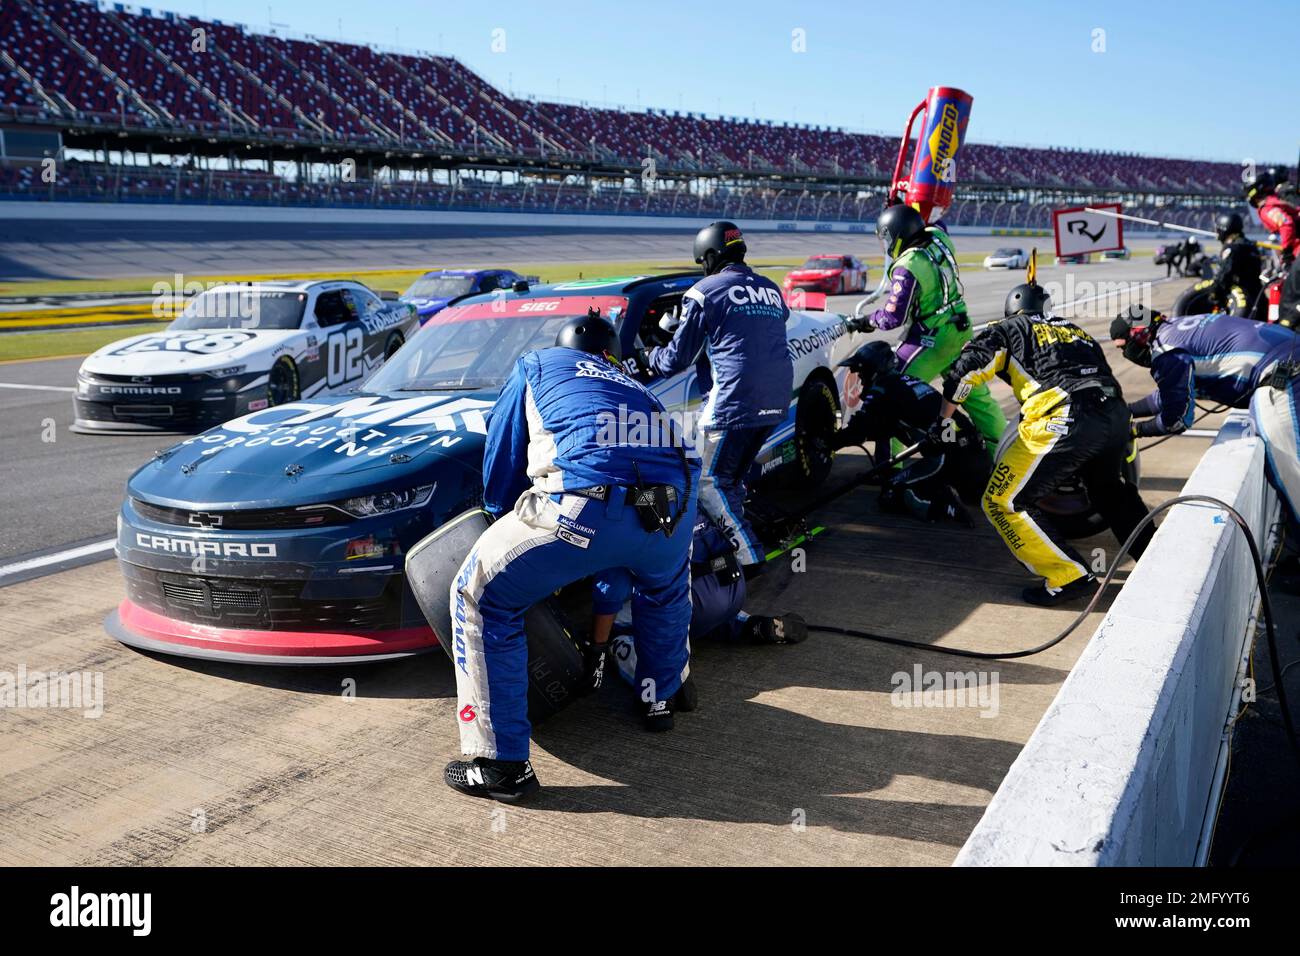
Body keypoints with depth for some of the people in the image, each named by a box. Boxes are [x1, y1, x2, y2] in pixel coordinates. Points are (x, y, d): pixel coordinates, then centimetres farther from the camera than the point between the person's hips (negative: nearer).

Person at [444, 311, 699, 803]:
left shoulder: (537, 364, 27)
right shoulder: (634, 386, 39)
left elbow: (500, 459, 25)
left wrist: (505, 519, 45)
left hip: (587, 505, -5)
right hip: (674, 505, 5)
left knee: (480, 598, 10)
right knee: (666, 586, 40)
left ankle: (503, 765, 9)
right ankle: (661, 698, 51)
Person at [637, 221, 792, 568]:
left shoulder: (704, 291, -2)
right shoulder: (771, 290, 18)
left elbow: (678, 357, 0)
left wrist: (647, 360, 22)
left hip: (732, 403, -7)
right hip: (776, 403, 7)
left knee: (710, 482, 0)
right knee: (734, 477, 20)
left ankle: (749, 554, -7)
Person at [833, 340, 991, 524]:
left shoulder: (883, 388, -1)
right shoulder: (908, 382, 25)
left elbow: (858, 430, -4)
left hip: (950, 457, -9)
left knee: (890, 495, -1)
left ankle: (945, 504, -19)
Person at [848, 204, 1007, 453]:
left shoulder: (907, 268, -23)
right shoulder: (938, 237, -2)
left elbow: (893, 317, -21)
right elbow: (937, 224, 25)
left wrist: (866, 321, -5)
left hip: (933, 339, -8)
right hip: (961, 331, 8)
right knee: (975, 394, 20)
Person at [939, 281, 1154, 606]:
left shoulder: (1007, 330, 17)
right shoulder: (1074, 330, 33)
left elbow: (966, 369, 7)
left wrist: (943, 415, 21)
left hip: (1064, 422, -7)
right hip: (1116, 414, 7)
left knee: (1004, 502, 2)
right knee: (1110, 487, 35)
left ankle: (1069, 578, -1)